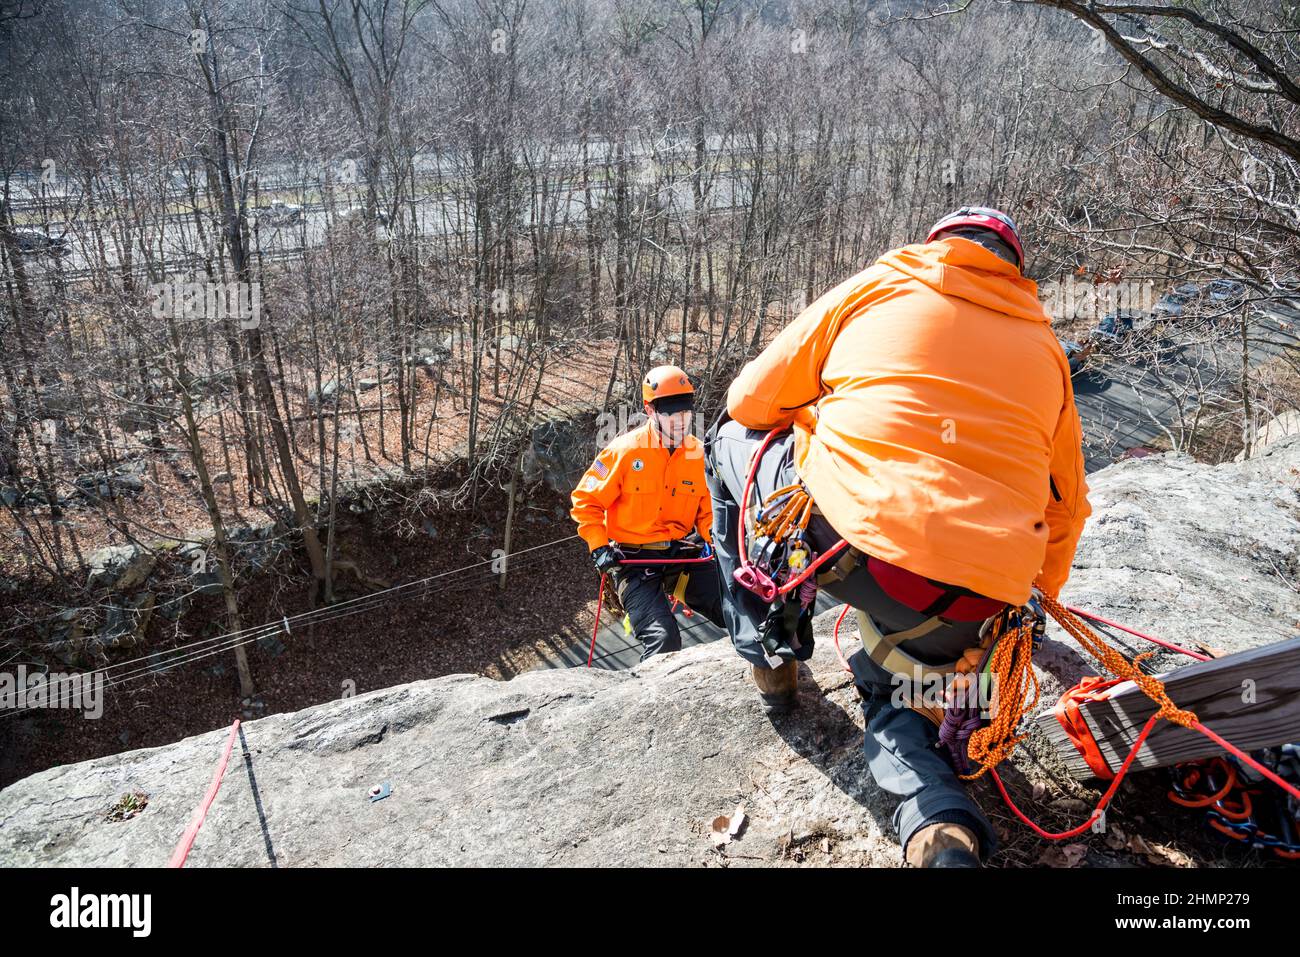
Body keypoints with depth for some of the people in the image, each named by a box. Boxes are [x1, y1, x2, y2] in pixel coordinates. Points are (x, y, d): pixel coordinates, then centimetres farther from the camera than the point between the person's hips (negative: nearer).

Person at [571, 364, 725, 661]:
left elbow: (706, 505, 20)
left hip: (682, 555, 4)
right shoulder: (625, 450, -10)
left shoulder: (698, 453, 4)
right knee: (663, 640, -20)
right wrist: (599, 548, -10)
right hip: (633, 560, -4)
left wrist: (711, 532, 1)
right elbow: (586, 501, -2)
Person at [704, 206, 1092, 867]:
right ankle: (939, 827, 3)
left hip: (842, 538, -3)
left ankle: (771, 655, 26)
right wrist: (1036, 595, 45)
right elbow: (1067, 503, 27)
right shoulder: (1043, 345, 23)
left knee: (731, 442, 26)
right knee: (895, 693, 35)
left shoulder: (881, 284, 14)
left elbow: (751, 401, 14)